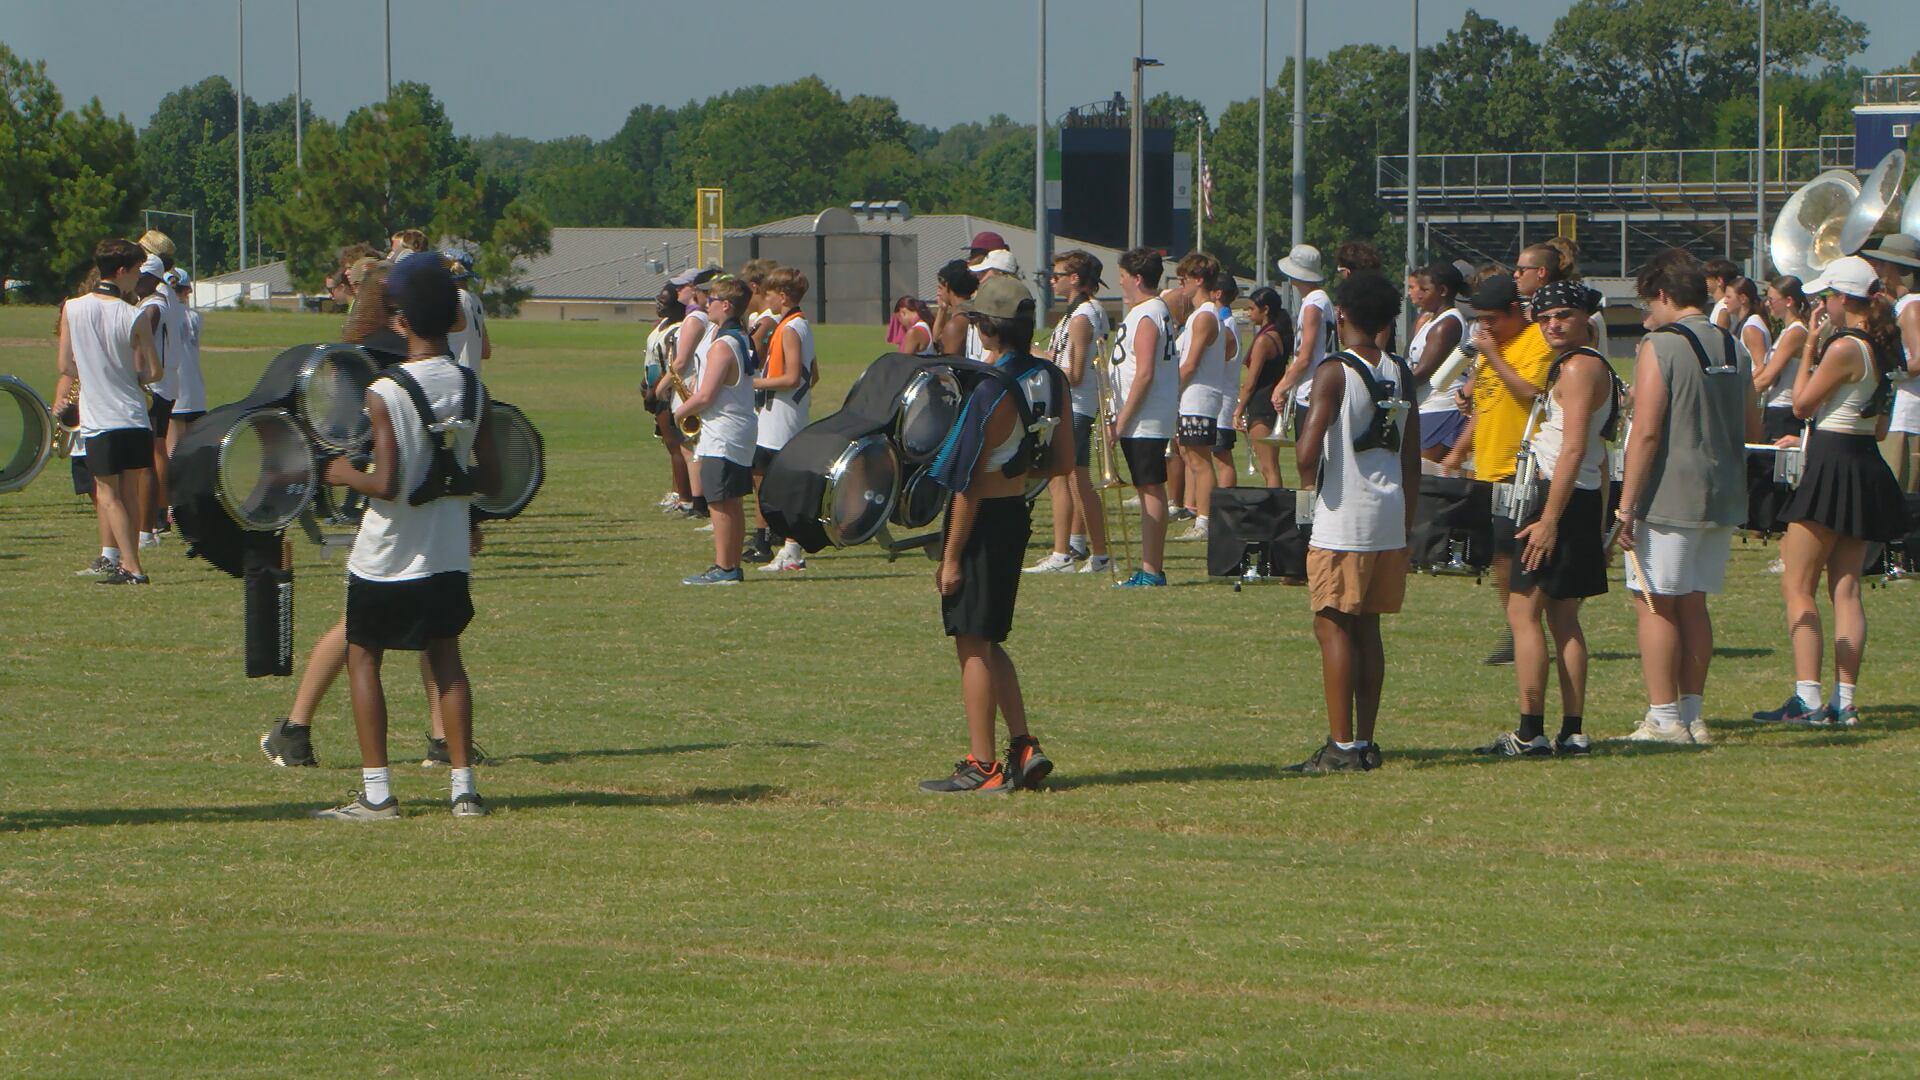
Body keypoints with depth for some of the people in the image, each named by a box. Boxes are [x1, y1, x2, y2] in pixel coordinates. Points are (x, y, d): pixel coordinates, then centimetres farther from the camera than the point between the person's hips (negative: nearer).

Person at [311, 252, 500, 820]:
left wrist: (342, 473, -5)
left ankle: (376, 792, 3)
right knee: (446, 659, 15)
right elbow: (490, 478, 1)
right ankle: (463, 786, 9)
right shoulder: (472, 387, -2)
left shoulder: (384, 394, -18)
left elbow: (386, 484, -22)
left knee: (363, 659, 8)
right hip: (449, 555, 5)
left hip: (387, 558, -5)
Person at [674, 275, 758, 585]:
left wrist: (680, 411, -5)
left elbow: (705, 397, -22)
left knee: (720, 502, -6)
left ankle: (723, 569, -6)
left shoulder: (721, 347, -19)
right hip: (741, 431, 10)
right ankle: (732, 565, 18)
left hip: (720, 437, -10)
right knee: (732, 503, 13)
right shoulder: (741, 340, 13)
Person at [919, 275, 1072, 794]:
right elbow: (1063, 463, 8)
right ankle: (1023, 747, 13)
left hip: (984, 518, -8)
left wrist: (951, 556, -16)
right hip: (1016, 513, 8)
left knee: (973, 644, 0)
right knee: (987, 642, 18)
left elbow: (969, 482, -20)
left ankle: (981, 766, 3)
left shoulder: (991, 391, -21)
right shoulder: (1050, 378, 2)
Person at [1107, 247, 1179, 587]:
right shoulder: (1160, 310, 17)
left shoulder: (1146, 317, -15)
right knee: (1150, 490, 12)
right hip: (1154, 419, 10)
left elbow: (1144, 374, -22)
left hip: (1144, 420, -10)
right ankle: (1150, 568, 16)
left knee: (1151, 490, -9)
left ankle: (1151, 571, -9)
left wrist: (1122, 419, -19)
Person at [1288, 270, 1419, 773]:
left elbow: (1308, 453, -21)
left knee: (1333, 626, -2)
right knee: (1368, 628, 13)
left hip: (1342, 523, -6)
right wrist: (1405, 528, 19)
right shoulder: (1401, 375, 8)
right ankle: (1365, 742, 14)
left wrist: (1309, 479, 2)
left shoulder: (1334, 373, -12)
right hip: (1389, 519, 6)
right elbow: (1412, 461, 12)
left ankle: (1342, 745, -5)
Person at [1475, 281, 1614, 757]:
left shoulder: (1578, 368, -13)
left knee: (1523, 612, -10)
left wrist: (1548, 520, -24)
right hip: (1585, 499, 10)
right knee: (1563, 619, 10)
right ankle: (1572, 731, 9)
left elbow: (1573, 450, -21)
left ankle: (1530, 732, -13)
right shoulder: (1591, 366, 19)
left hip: (1561, 498, -10)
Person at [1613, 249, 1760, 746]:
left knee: (1656, 606, -2)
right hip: (1723, 499, 7)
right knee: (1693, 604, 14)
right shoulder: (1735, 350, 10)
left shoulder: (1660, 347, -11)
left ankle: (1663, 720, -6)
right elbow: (1752, 428, 16)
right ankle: (1692, 715, 15)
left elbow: (1646, 431, -16)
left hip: (1670, 497, -7)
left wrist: (1627, 506, -14)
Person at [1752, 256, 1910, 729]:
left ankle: (1807, 699, -13)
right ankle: (1844, 702, 5)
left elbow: (1802, 404, -9)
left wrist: (1810, 344, -5)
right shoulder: (1878, 347, 10)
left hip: (1833, 470, -9)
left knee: (1797, 587, -5)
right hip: (1866, 469, 9)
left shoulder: (1844, 348, -18)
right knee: (1846, 589, 8)